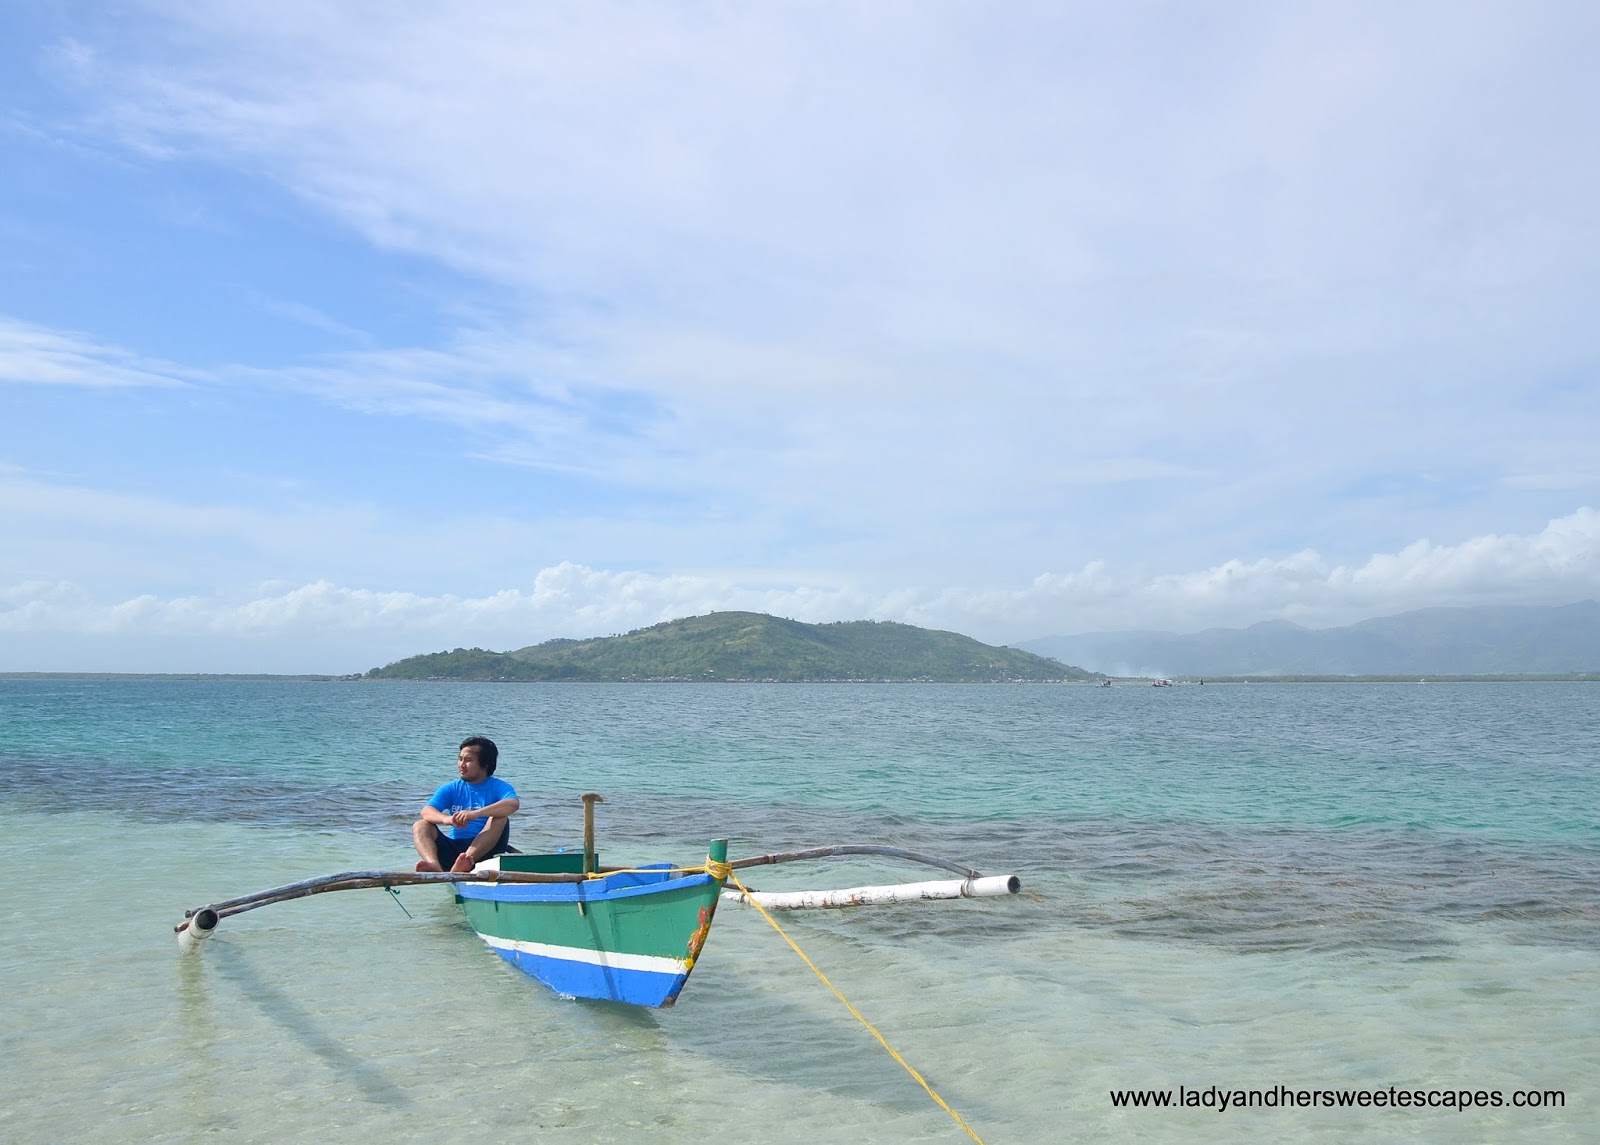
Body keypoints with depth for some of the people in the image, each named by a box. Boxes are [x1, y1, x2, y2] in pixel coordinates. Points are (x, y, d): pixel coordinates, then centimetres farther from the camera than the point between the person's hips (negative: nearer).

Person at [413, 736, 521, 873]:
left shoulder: (498, 787, 2)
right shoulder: (451, 789, 12)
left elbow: (513, 804, -22)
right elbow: (426, 811, -4)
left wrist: (476, 814, -35)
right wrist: (446, 819, -28)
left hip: (485, 849, -3)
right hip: (453, 848, 3)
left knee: (500, 818, -26)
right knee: (420, 826, -12)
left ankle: (468, 860, -48)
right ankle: (434, 865, -42)